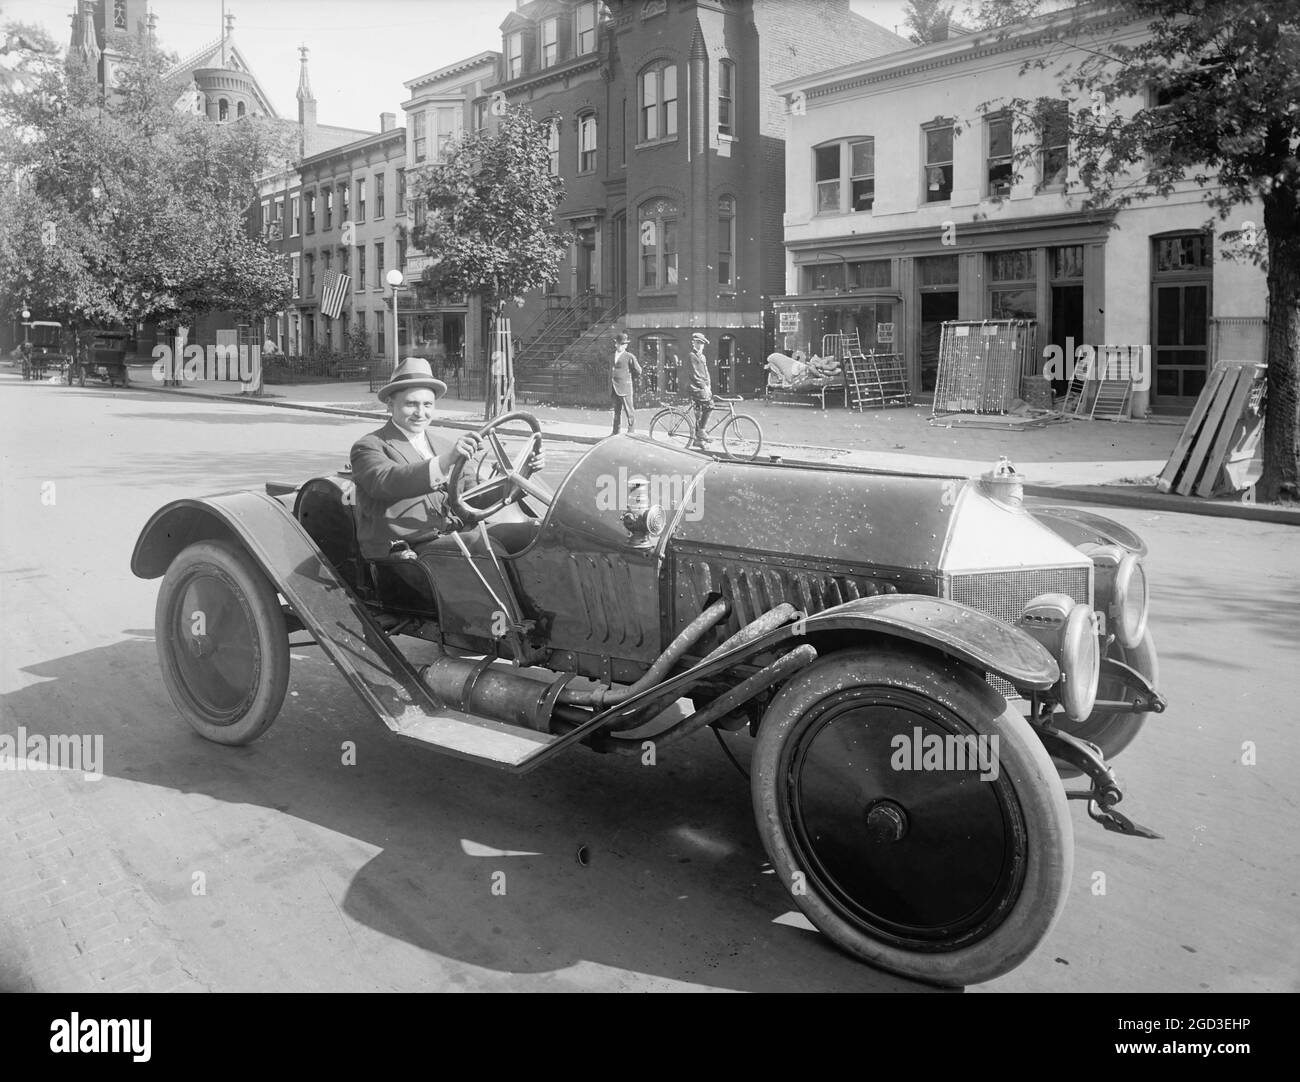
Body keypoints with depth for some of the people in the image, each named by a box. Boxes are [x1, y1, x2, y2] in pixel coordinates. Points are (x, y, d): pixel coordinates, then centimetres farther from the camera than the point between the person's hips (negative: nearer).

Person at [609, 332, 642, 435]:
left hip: (624, 387, -7)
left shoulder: (629, 356, -7)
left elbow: (639, 372, -10)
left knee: (629, 410, -4)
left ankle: (631, 431, 3)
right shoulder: (613, 356, 15)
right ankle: (616, 432, 18)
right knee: (617, 411, 12)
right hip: (614, 388, 7)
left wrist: (634, 360, -20)